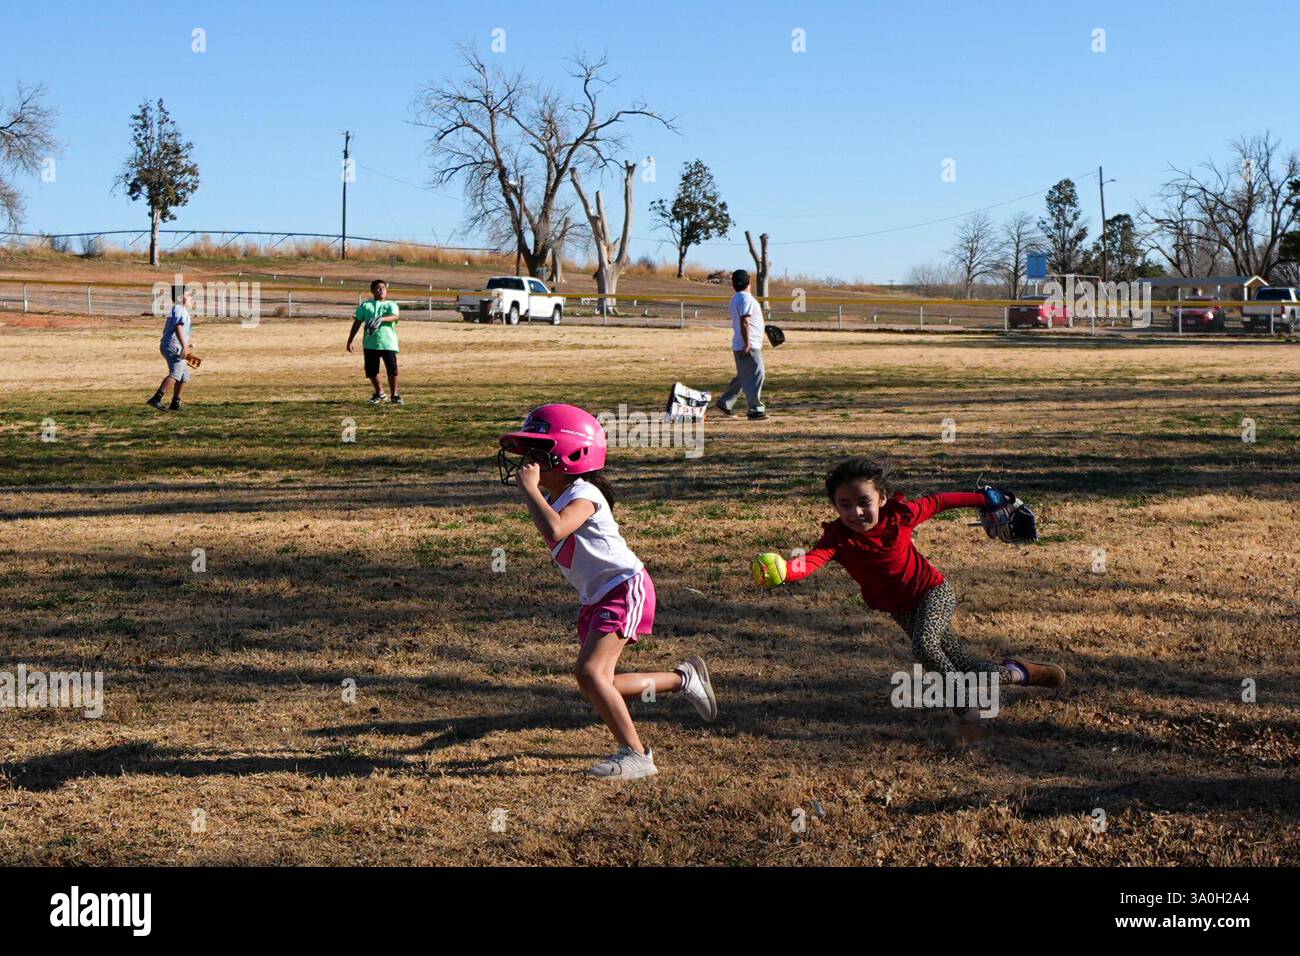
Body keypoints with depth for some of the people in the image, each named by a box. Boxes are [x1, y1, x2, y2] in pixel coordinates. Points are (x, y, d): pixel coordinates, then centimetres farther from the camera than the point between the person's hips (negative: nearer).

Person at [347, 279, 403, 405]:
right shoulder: (366, 305, 12)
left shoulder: (391, 305, 9)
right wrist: (350, 341, 6)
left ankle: (394, 394, 14)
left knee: (392, 369, -6)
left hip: (388, 343, -2)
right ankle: (379, 393, 24)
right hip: (370, 343, 2)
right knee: (372, 370, 3)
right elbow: (357, 323, 11)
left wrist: (381, 319, -33)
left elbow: (394, 317, -13)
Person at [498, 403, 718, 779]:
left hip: (624, 589, -10)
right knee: (599, 685, 8)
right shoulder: (553, 499, 7)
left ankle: (636, 755, -11)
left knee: (589, 672, -21)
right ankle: (683, 678, 28)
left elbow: (554, 529, -42)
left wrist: (529, 488, -35)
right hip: (595, 597, 10)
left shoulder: (583, 496, -21)